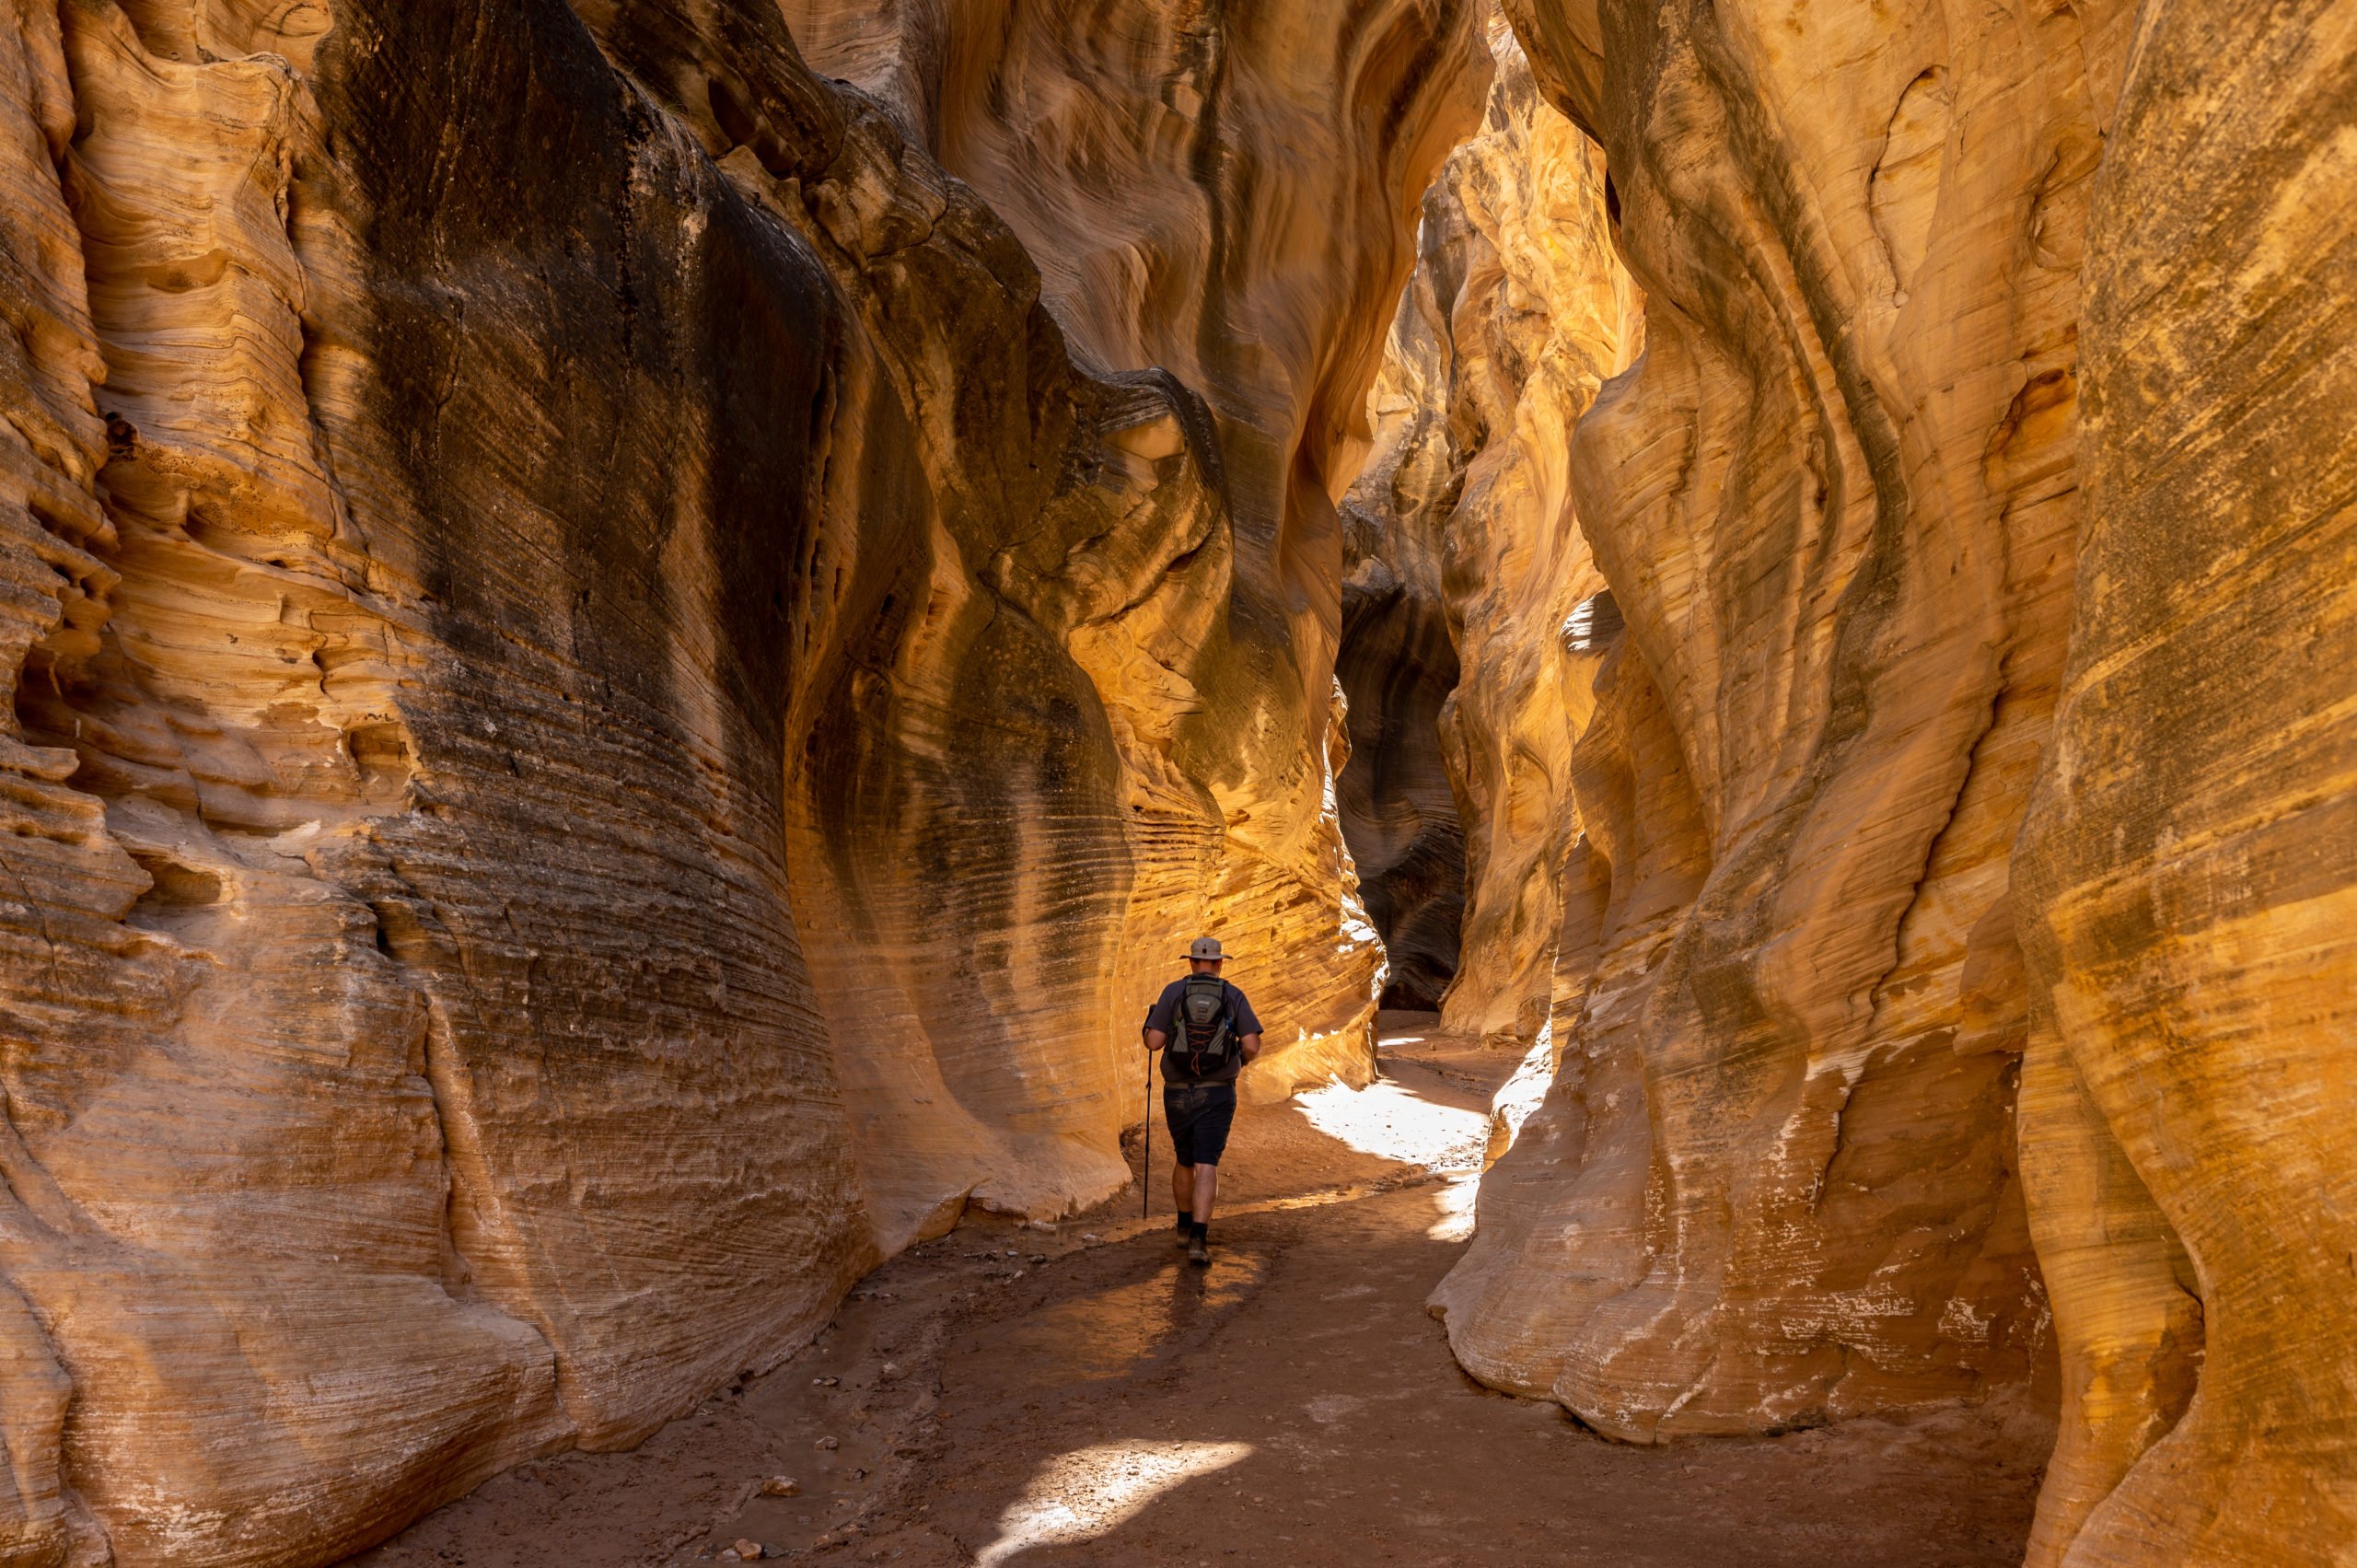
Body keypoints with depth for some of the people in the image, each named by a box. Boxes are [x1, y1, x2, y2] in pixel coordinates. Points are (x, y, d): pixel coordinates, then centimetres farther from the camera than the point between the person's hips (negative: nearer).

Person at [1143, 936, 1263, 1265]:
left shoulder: (1173, 992, -2)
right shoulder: (1234, 997, -1)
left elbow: (1154, 1042, -9)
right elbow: (1252, 1046, -8)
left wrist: (1150, 1027, 16)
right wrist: (1241, 1059, 16)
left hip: (1177, 1094, 2)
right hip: (1217, 1095, -2)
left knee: (1184, 1161, 22)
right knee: (1206, 1168, -5)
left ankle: (1185, 1227, 36)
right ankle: (1197, 1240, -20)